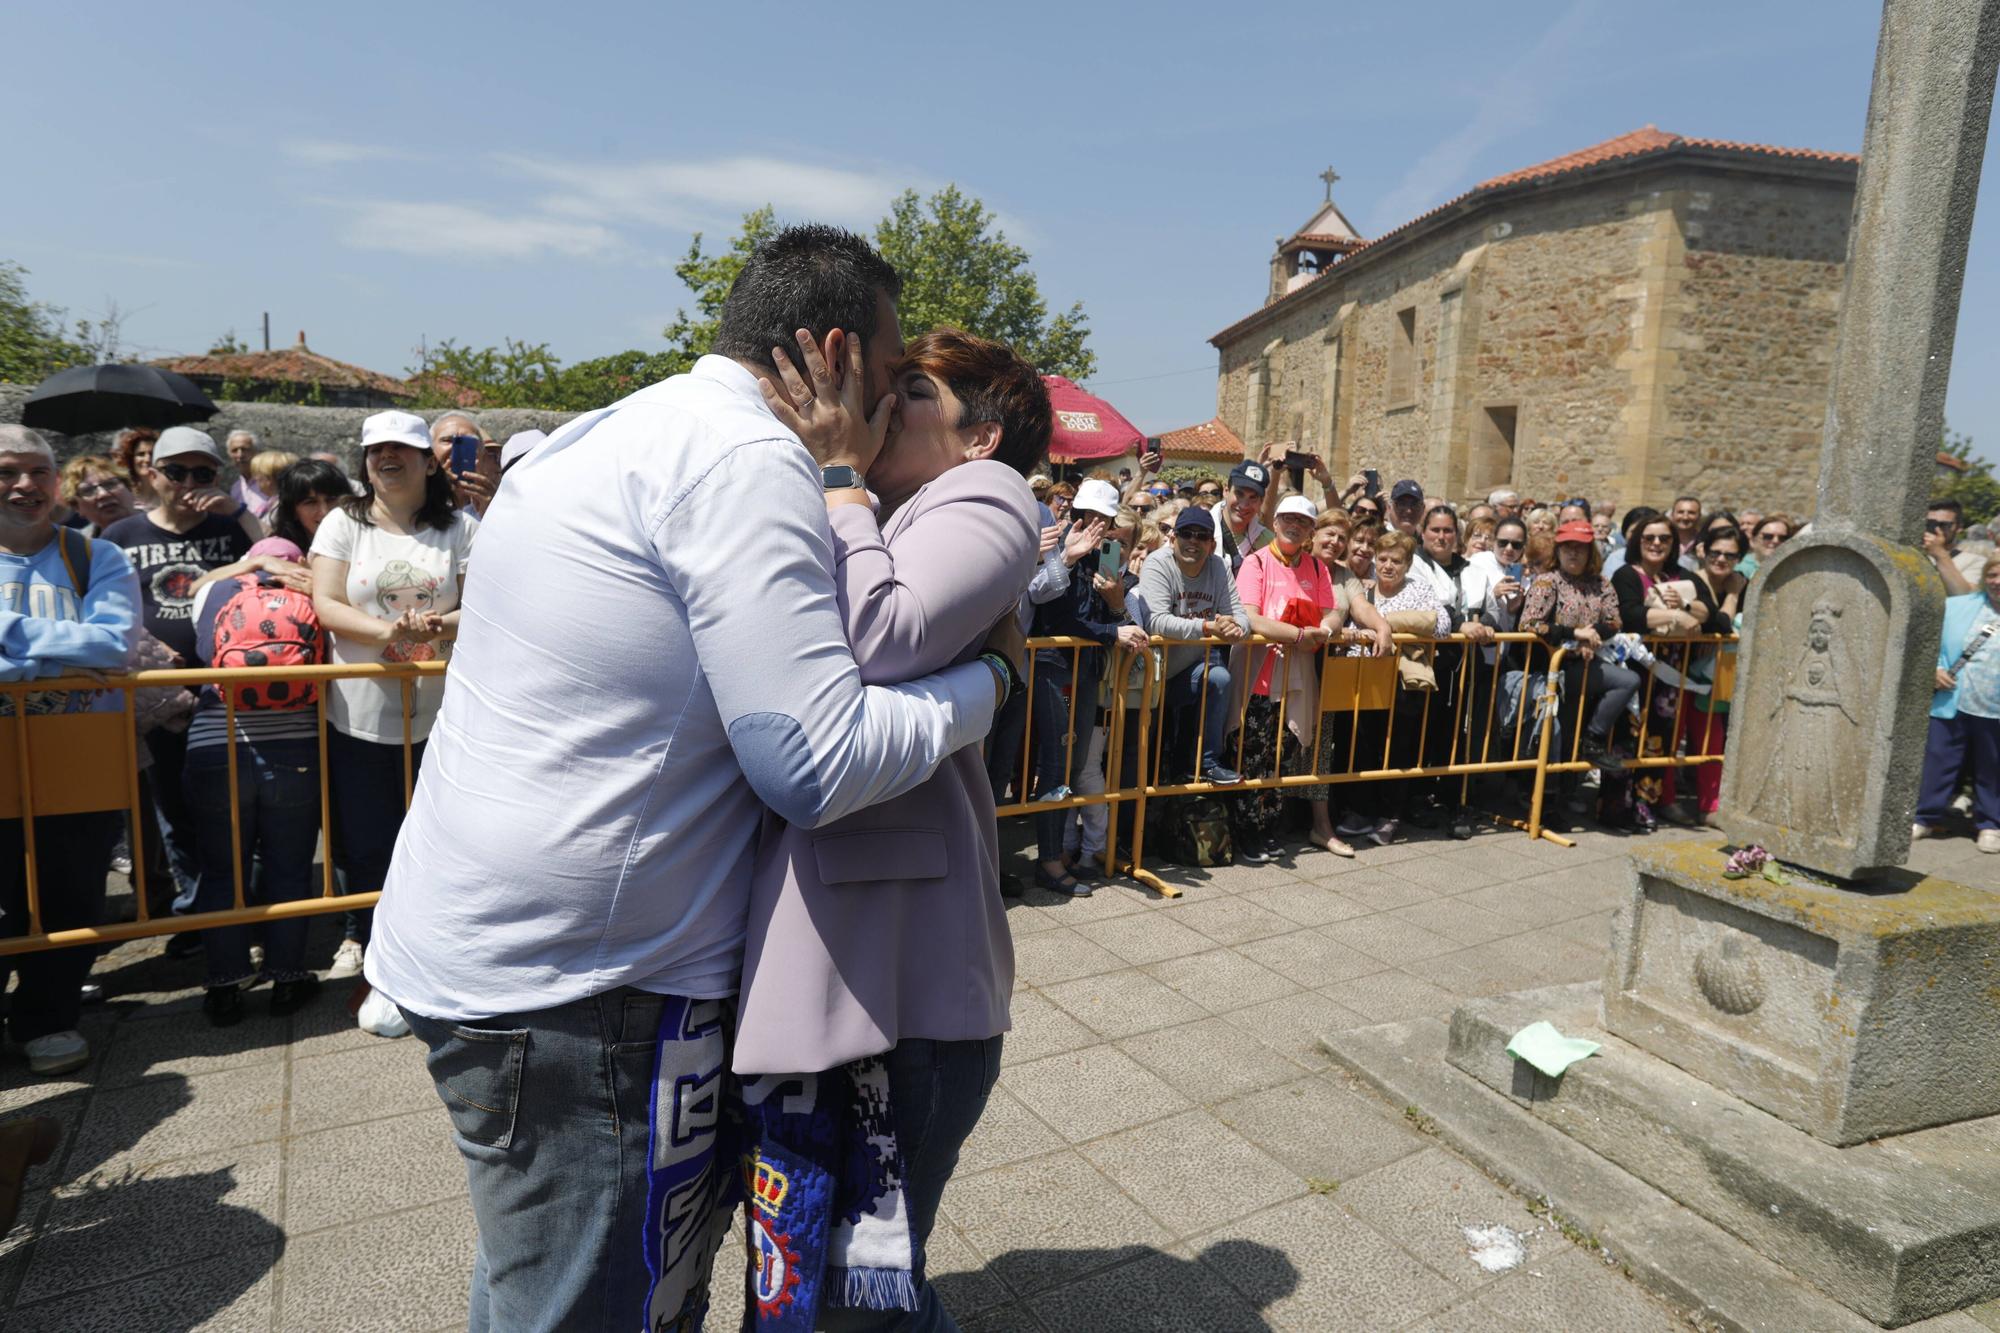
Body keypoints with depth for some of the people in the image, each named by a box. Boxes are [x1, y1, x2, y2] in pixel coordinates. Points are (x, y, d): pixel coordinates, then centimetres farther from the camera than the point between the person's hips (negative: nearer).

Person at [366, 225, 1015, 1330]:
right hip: (575, 988, -10)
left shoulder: (615, 430, 13)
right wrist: (990, 677, -9)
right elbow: (822, 763, -24)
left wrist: (834, 486, 18)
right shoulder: (748, 459, -19)